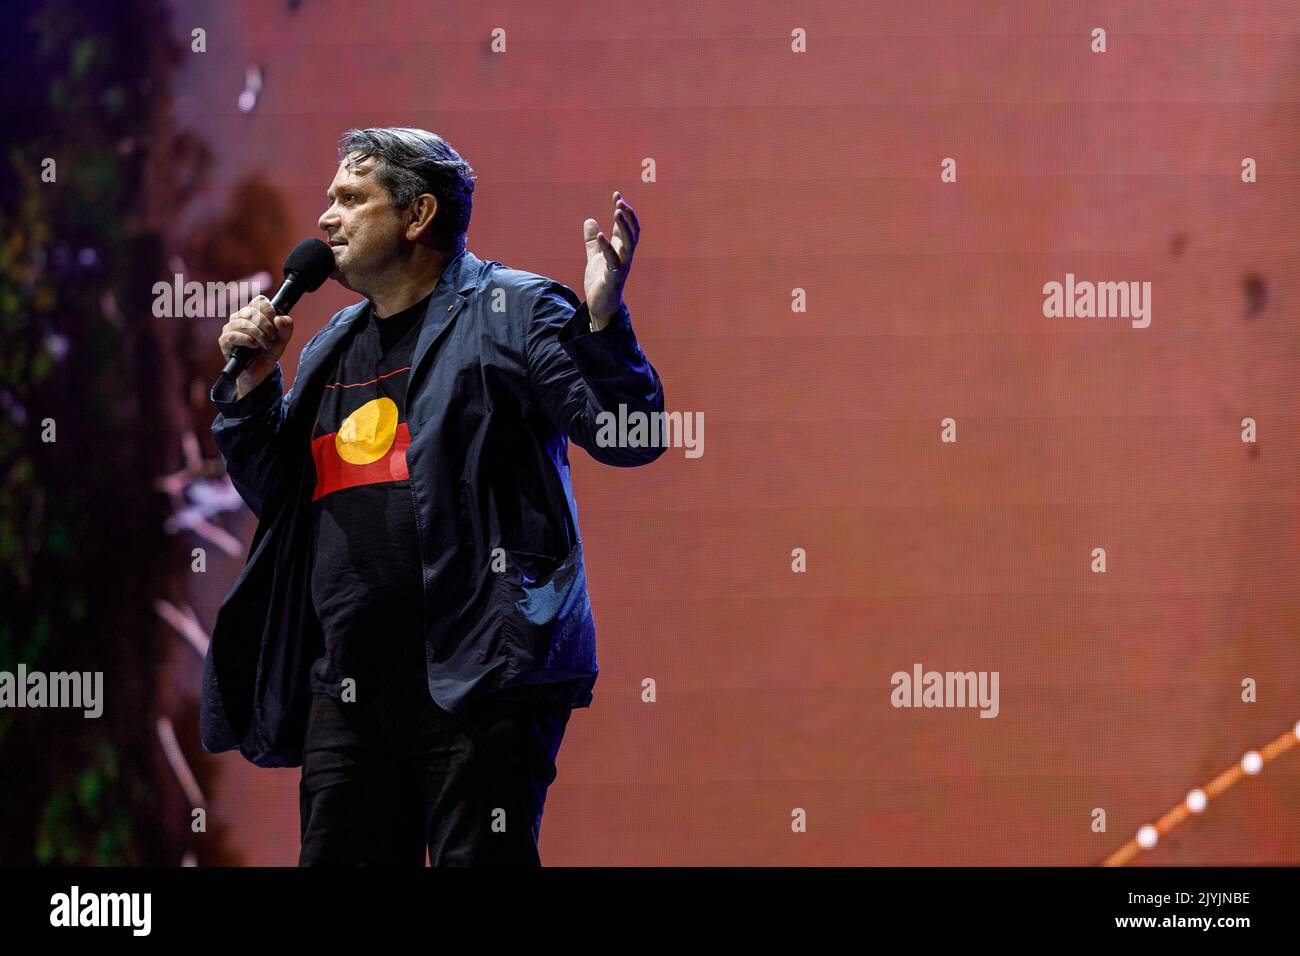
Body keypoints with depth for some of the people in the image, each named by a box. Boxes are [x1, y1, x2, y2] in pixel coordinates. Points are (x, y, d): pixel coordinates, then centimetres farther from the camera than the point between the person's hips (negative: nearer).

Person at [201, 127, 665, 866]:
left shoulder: (510, 312, 0)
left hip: (478, 684, -7)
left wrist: (602, 320, -23)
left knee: (480, 860, -8)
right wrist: (252, 384, 12)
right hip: (347, 692, 7)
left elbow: (628, 438, -8)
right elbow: (275, 495, 26)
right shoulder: (333, 348, 21)